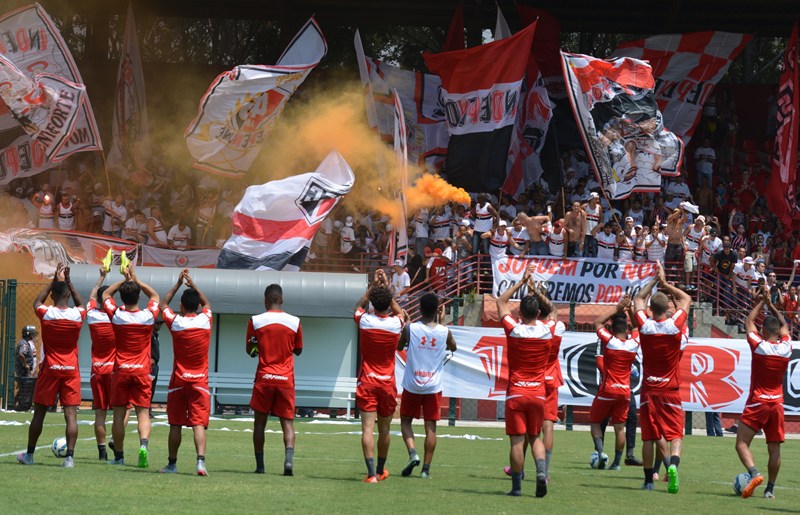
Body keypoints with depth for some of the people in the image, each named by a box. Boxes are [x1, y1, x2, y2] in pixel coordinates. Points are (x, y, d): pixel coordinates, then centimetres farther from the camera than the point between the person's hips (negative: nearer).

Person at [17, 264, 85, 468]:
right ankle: (69, 457, -11)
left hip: (50, 370, 0)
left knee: (39, 412, 10)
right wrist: (68, 281, 20)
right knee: (71, 415, -3)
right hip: (71, 370, 0)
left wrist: (55, 280, 17)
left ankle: (29, 454, 19)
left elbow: (37, 302, 14)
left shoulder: (46, 314, -10)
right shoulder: (78, 315, -7)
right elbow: (81, 303, 19)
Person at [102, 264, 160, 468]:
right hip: (142, 372, 0)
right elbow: (155, 296, 17)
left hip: (120, 371, 0)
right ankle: (143, 444, -27)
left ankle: (119, 456, 12)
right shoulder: (148, 316, -5)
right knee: (143, 412, -2)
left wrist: (125, 280, 14)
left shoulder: (116, 315, -6)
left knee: (119, 414, 7)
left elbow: (106, 294, 14)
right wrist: (136, 279, 18)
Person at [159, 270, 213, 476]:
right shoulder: (205, 320, -4)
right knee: (199, 423, -8)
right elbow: (207, 303, 21)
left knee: (175, 424, 10)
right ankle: (201, 460, -24)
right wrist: (192, 285, 23)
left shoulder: (175, 322, -6)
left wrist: (178, 284, 18)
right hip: (200, 381, 0)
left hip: (179, 380, 0)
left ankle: (172, 463, 17)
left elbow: (163, 304, 15)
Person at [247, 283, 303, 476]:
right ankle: (289, 458, -21)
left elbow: (250, 350, 7)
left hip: (264, 378, 0)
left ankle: (260, 465, 8)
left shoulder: (255, 321, -3)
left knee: (260, 422, 10)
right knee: (287, 422, 1)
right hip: (286, 379, 1)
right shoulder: (295, 322, 0)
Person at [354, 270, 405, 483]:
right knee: (384, 429, 15)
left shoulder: (365, 321, -9)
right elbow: (400, 312, 20)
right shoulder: (396, 323, -7)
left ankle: (371, 473, -19)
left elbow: (358, 306, 17)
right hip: (388, 383, 2)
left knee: (368, 428, -8)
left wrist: (373, 286, 20)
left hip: (367, 382, -2)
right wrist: (386, 287, 20)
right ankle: (380, 470, 30)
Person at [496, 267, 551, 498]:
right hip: (538, 392, 2)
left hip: (516, 394, -2)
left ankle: (516, 486, -1)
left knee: (517, 440, -2)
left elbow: (501, 301, 8)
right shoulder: (546, 332, -3)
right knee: (535, 437, 14)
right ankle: (541, 471, -11)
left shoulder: (514, 330, -8)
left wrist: (522, 282, 13)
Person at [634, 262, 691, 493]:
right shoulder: (675, 325, -9)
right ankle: (673, 464, -30)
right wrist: (665, 284, 14)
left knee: (648, 437, 7)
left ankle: (648, 480, 9)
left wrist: (654, 281, 18)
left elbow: (638, 299, 14)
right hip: (671, 390, -2)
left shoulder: (645, 325, -6)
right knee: (676, 434, -3)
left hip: (649, 390, 2)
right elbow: (686, 299, 9)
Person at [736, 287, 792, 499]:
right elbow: (784, 325, 19)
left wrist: (760, 303, 17)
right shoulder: (786, 348, -1)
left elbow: (748, 323, 6)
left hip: (757, 402, -4)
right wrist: (771, 304, 24)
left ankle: (754, 474, -25)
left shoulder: (759, 345, -11)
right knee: (774, 448, 7)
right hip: (777, 403, 4)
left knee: (742, 443, -3)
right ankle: (770, 488, 7)